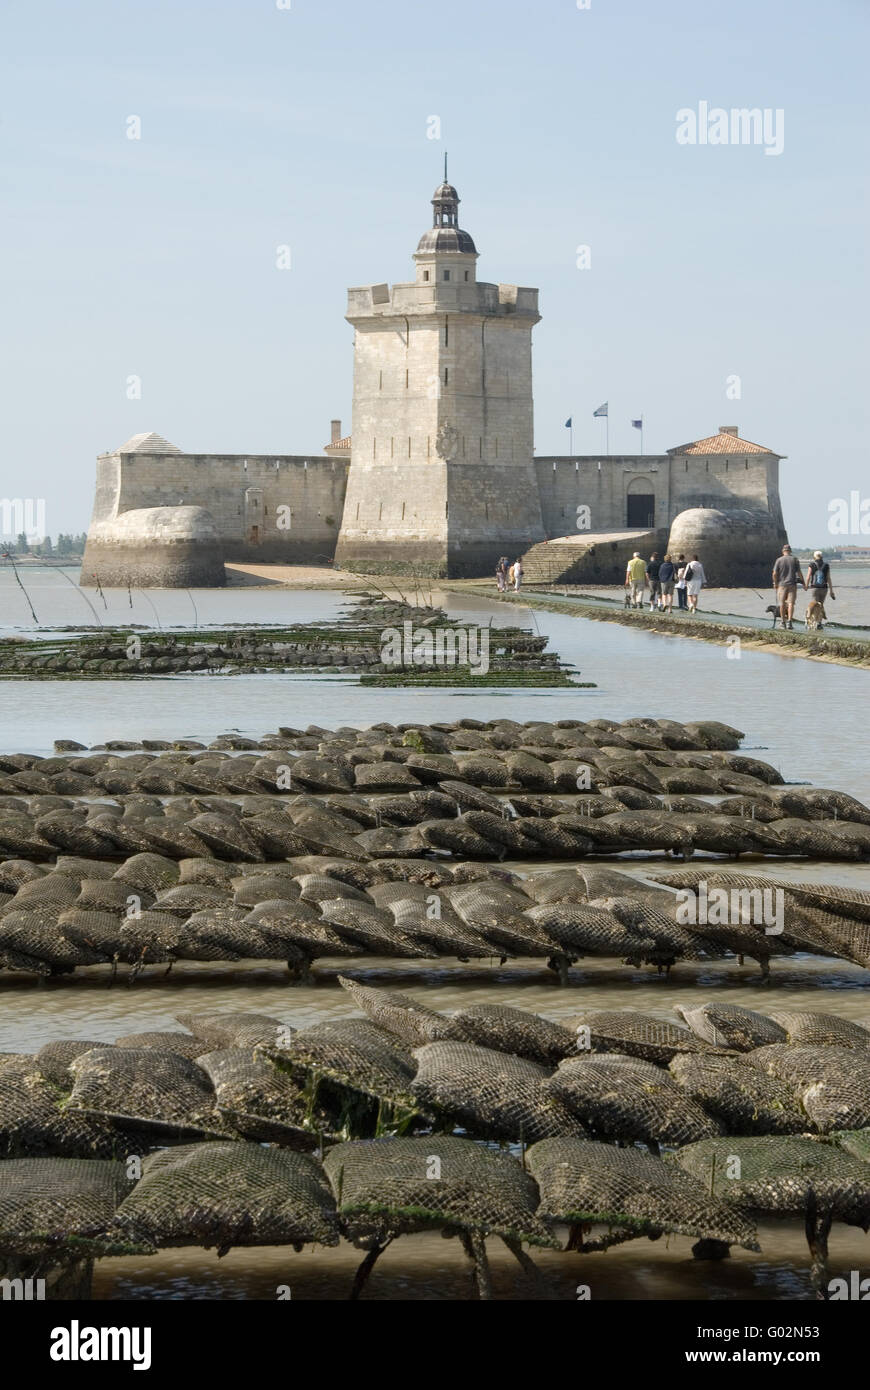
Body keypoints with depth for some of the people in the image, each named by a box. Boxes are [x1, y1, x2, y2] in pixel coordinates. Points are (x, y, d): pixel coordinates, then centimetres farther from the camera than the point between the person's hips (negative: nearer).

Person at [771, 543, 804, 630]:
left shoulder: (779, 560, -2)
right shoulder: (795, 559, 0)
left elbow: (775, 574, -4)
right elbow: (799, 573, 0)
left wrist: (775, 583, 12)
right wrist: (803, 583, 9)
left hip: (782, 584, 0)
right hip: (792, 584, 0)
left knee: (782, 604, 9)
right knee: (791, 603, -3)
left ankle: (783, 622, 14)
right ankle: (789, 621, -17)